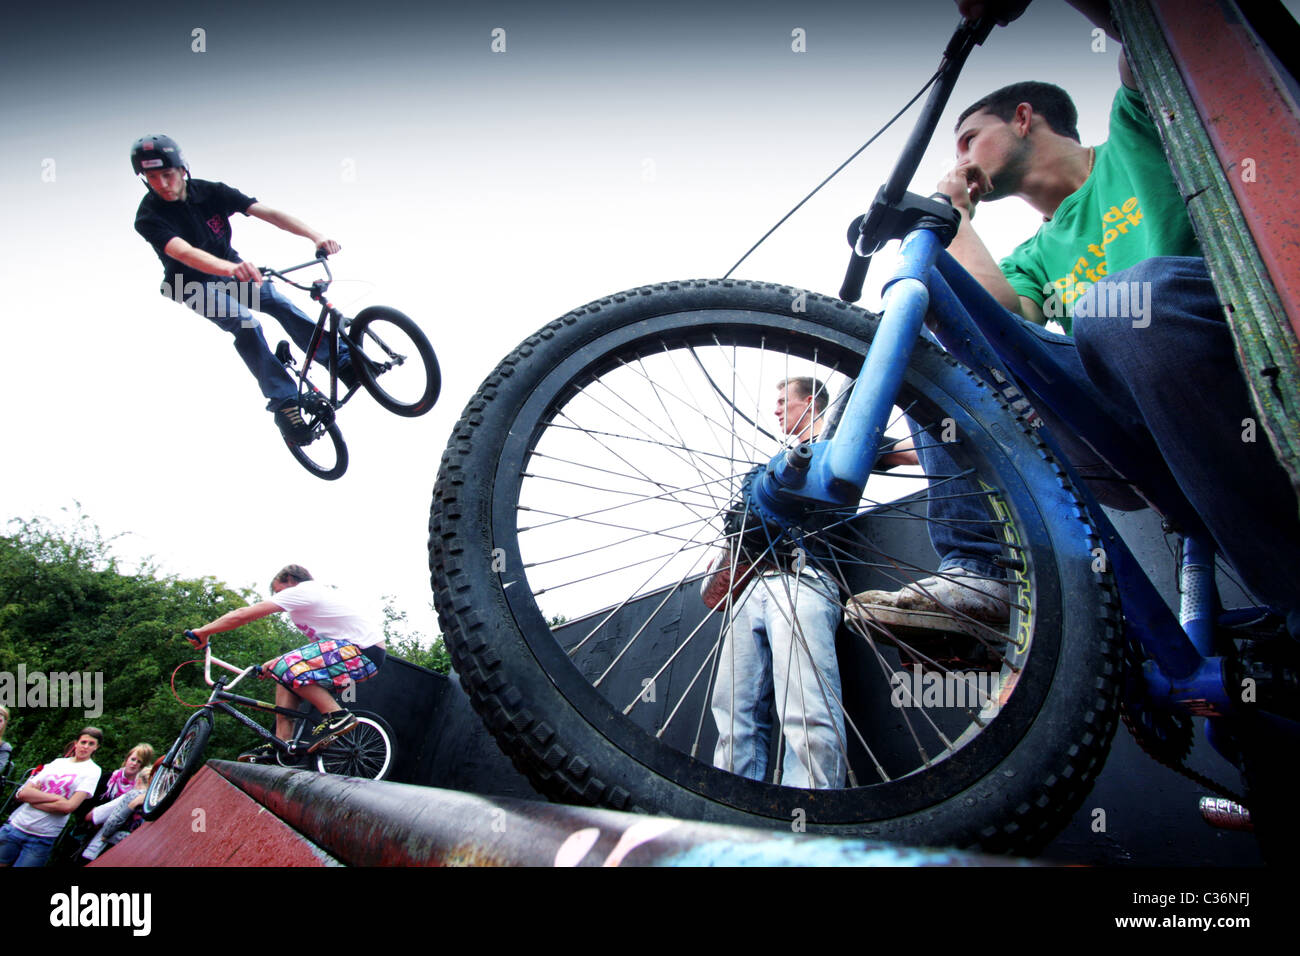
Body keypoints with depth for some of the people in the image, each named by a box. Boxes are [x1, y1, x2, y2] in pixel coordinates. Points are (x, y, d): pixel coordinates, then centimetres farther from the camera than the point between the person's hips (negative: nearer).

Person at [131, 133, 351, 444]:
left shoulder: (211, 192, -12)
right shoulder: (149, 216, -21)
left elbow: (269, 212, -23)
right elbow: (185, 253, -41)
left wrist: (315, 235, -39)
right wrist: (231, 268, -61)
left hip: (231, 271, 3)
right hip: (195, 285, -3)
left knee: (281, 304, -25)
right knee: (245, 323, -31)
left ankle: (344, 361, -22)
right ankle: (284, 402, -31)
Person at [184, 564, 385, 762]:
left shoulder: (300, 590, -3)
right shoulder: (319, 592, 26)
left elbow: (243, 615, -3)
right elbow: (314, 645, 29)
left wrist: (203, 631, 7)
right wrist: (276, 663, 30)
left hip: (364, 653, -10)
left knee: (287, 669, -16)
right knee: (286, 669, 14)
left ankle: (337, 716, -10)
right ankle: (281, 744, 14)